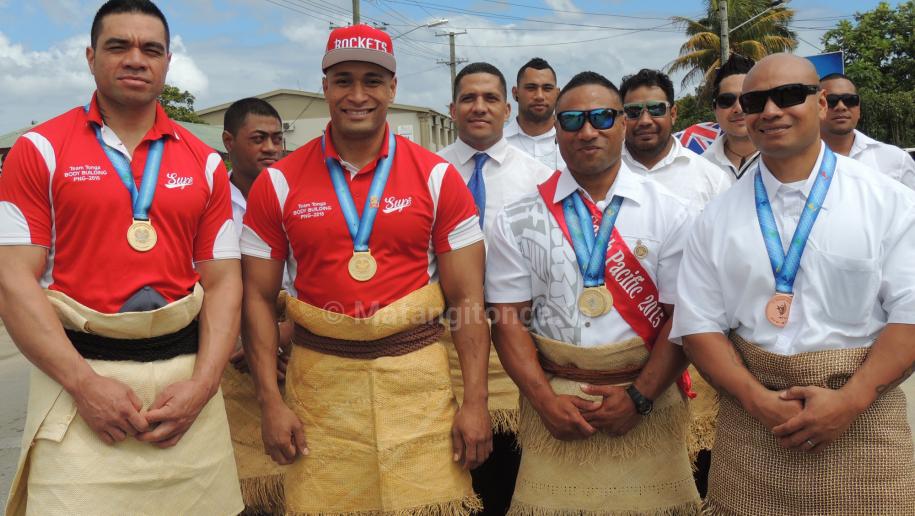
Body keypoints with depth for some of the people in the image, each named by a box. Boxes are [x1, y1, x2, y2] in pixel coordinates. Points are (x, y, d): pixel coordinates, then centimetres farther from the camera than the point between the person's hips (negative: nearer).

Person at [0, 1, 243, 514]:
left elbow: (223, 283, 5)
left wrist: (201, 386, -7)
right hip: (78, 373, -2)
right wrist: (84, 383, -13)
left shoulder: (205, 162, 8)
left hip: (186, 379, 2)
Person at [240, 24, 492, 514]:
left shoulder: (438, 177, -1)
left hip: (418, 376, 0)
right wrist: (270, 401, -2)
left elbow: (467, 298, -1)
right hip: (318, 380, 1)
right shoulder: (277, 183, 1)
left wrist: (476, 401, -5)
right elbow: (258, 296, 4)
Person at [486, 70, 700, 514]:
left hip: (646, 401, 0)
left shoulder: (671, 214, 0)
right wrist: (545, 400, -12)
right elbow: (508, 321, -3)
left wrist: (639, 397, -13)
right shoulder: (519, 222, 0)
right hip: (553, 401, 0)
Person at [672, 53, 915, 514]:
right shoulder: (718, 218, 2)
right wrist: (758, 400, -13)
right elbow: (698, 324, -1)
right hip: (752, 424, 1)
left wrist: (851, 400, -16)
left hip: (861, 418, -1)